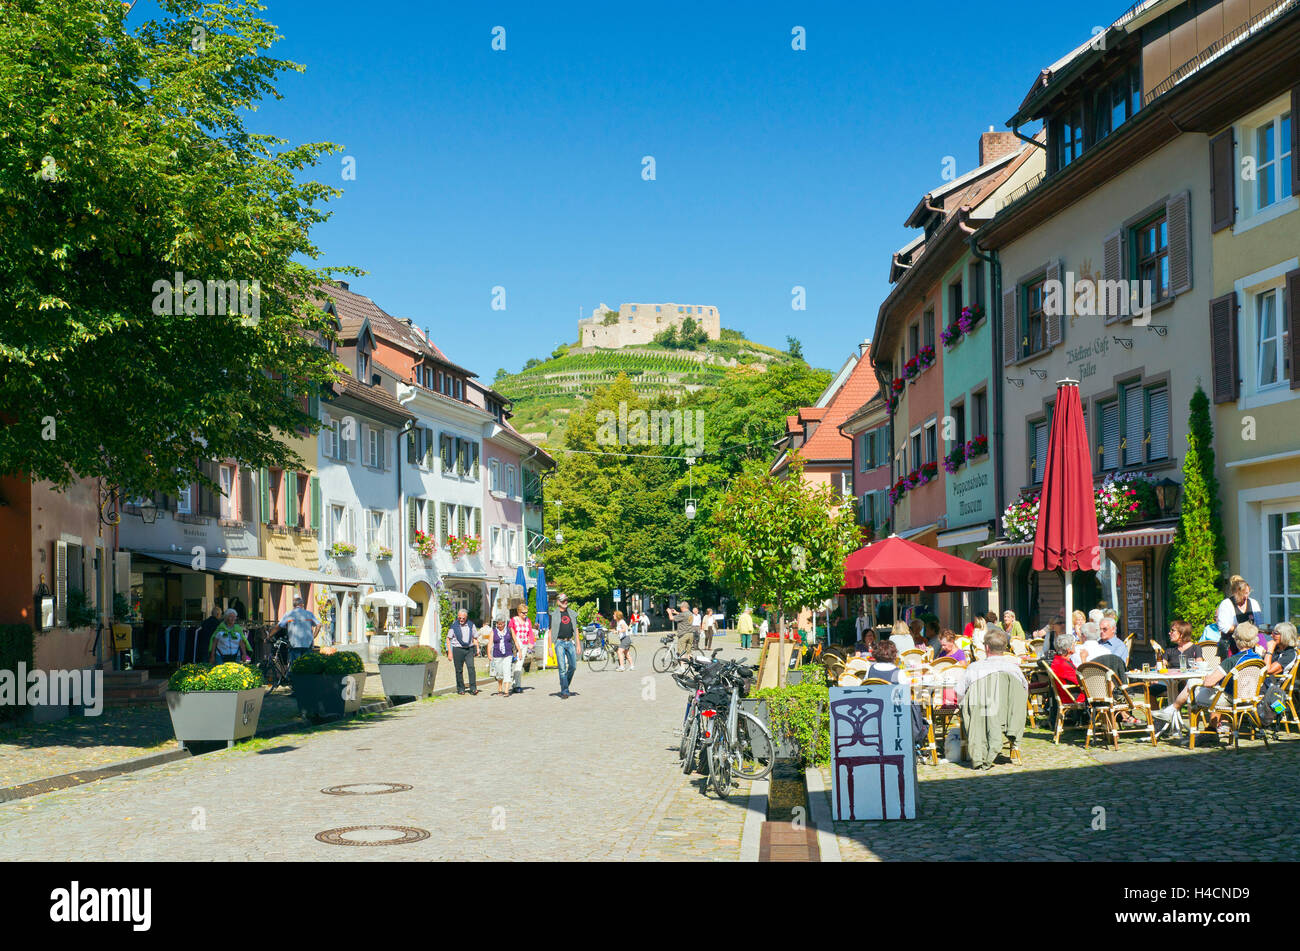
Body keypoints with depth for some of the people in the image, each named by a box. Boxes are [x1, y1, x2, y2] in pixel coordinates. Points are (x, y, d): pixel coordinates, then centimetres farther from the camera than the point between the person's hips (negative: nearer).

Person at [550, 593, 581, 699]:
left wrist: (578, 644, 8)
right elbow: (551, 631, 1)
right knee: (562, 668, -8)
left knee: (573, 666, 2)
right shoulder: (554, 615, 1)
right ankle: (564, 691, -5)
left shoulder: (572, 614, 12)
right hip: (559, 643, -4)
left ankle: (565, 685, 24)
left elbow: (576, 629, 15)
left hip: (570, 642, 4)